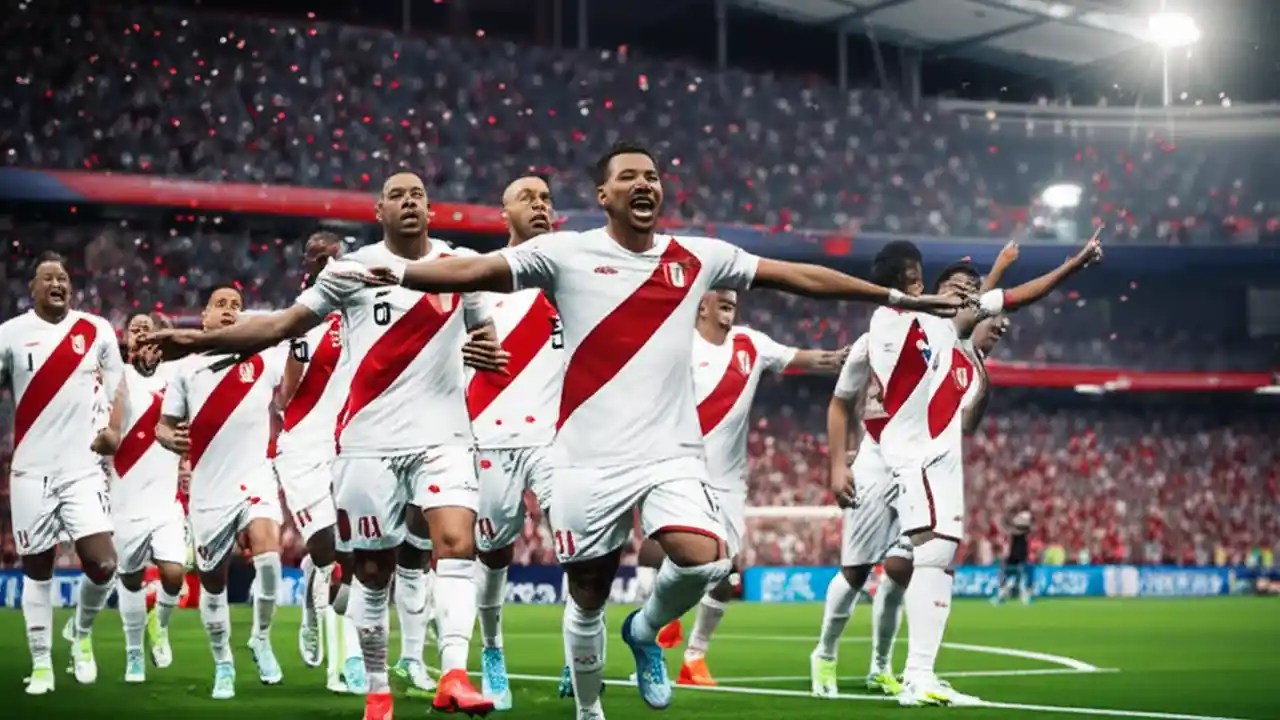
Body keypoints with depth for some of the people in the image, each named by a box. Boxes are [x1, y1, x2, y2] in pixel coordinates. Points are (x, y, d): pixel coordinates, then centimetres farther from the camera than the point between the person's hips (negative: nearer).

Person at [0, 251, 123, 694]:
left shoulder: (97, 330, 4)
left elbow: (117, 387, 12)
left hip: (83, 468, 1)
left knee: (102, 564, -10)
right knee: (36, 568, 6)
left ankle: (82, 635, 17)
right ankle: (41, 665, 15)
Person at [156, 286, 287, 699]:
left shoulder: (265, 360, 4)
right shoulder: (185, 368, 6)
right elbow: (163, 426, 10)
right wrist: (169, 438, -15)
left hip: (255, 476, -1)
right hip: (209, 488, 2)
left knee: (268, 552, -25)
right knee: (212, 580, 8)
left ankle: (261, 638, -1)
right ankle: (223, 664, 28)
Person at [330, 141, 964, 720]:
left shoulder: (698, 258, 7)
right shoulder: (566, 253, -1)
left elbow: (799, 276, 12)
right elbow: (477, 270, -10)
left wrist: (895, 297, 14)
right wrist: (397, 275, -25)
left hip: (672, 452, 2)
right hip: (590, 457, -2)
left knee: (702, 559, -21)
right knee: (588, 597, 6)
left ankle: (646, 630, 12)